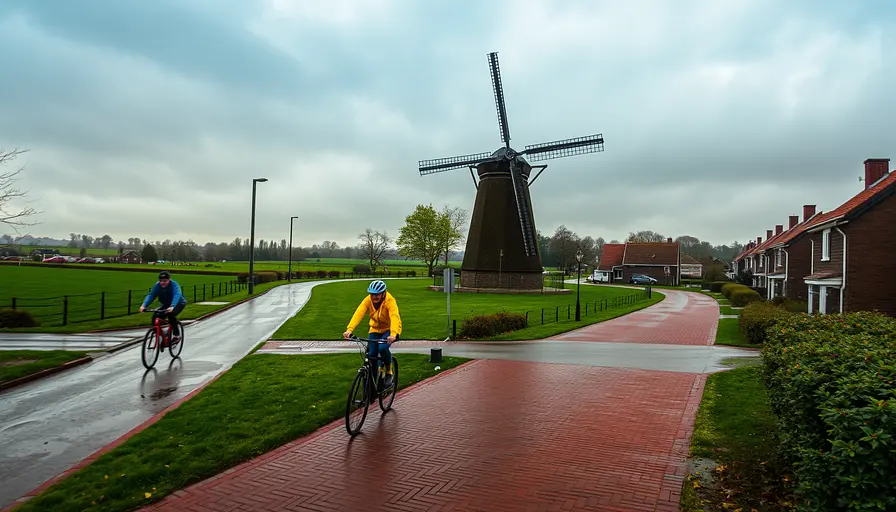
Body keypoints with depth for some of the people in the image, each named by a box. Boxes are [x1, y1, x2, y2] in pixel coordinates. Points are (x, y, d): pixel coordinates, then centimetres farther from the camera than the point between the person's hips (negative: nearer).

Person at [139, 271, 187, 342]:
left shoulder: (174, 285, -28)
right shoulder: (157, 286, -16)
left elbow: (177, 295, -45)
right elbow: (151, 295, -27)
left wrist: (172, 307, -63)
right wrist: (144, 305, -45)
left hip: (179, 303, -5)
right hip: (166, 305, 5)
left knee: (171, 314, -33)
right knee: (155, 316, -18)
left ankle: (176, 336, -20)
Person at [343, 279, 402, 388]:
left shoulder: (390, 301, -26)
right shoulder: (368, 300, -17)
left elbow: (395, 317, -41)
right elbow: (358, 313, -30)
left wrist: (393, 334, -59)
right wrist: (349, 329, -46)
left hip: (389, 329, -4)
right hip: (375, 329, 4)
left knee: (383, 348, -28)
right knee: (371, 354, -10)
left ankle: (389, 372, -4)